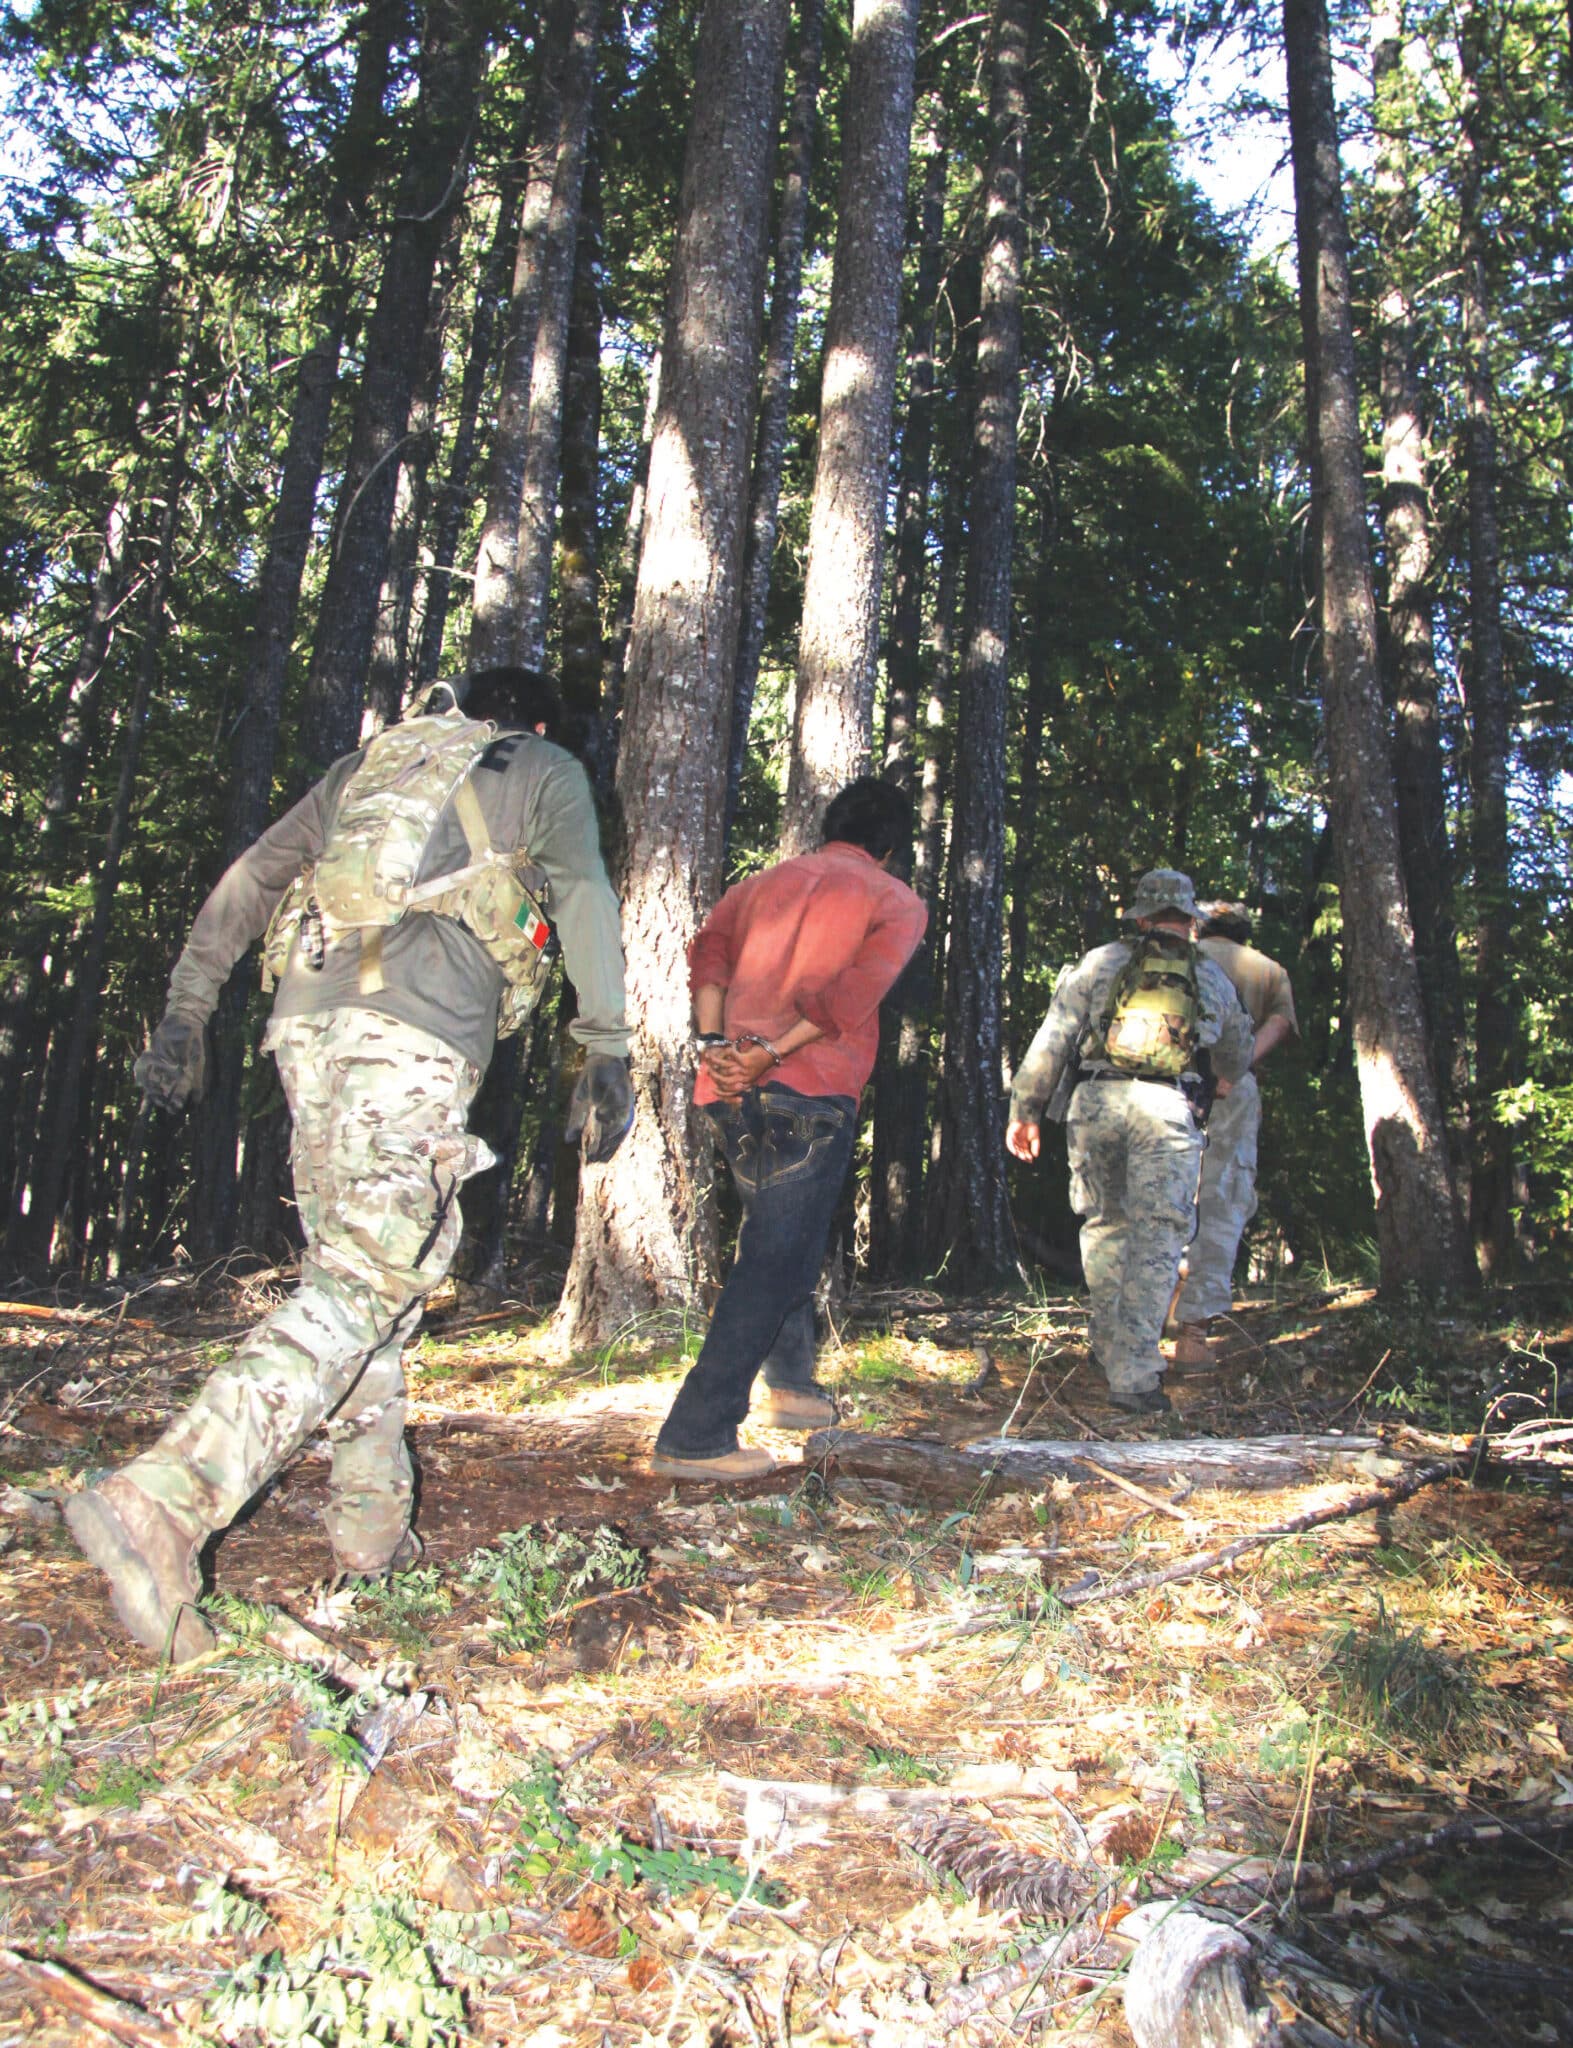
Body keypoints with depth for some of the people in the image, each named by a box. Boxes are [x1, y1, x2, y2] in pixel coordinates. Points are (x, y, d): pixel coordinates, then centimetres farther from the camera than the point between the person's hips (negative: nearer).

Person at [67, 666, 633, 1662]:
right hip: (419, 1029, -6)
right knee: (366, 1281, -12)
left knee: (358, 1268, 14)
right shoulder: (546, 769, 20)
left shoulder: (373, 759, 31)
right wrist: (607, 1048, -5)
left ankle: (374, 1530, 18)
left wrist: (186, 1007, 20)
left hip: (309, 1017, 6)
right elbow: (584, 894, 2)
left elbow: (252, 876, 23)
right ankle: (163, 1502, -28)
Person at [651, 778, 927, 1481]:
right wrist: (773, 1053, -15)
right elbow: (857, 989, -11)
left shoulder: (762, 883, 22)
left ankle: (791, 1383, 36)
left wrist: (714, 1043, -5)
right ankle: (695, 1437, -6)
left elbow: (707, 952, 6)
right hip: (812, 1091, -6)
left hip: (729, 1090, 6)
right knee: (776, 1259, -3)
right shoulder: (896, 902, 8)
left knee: (774, 1235, 23)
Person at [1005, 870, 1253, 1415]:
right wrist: (1227, 1079, 56)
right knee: (1156, 1237, 0)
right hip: (1165, 1108, -1)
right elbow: (1236, 1063, 33)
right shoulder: (1211, 978, 19)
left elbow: (1052, 1038, 6)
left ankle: (1110, 1348, 27)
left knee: (1104, 1224, 17)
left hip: (1094, 1101, 1)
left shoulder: (1102, 961, 14)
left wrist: (1025, 1109, 9)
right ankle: (1132, 1375, -5)